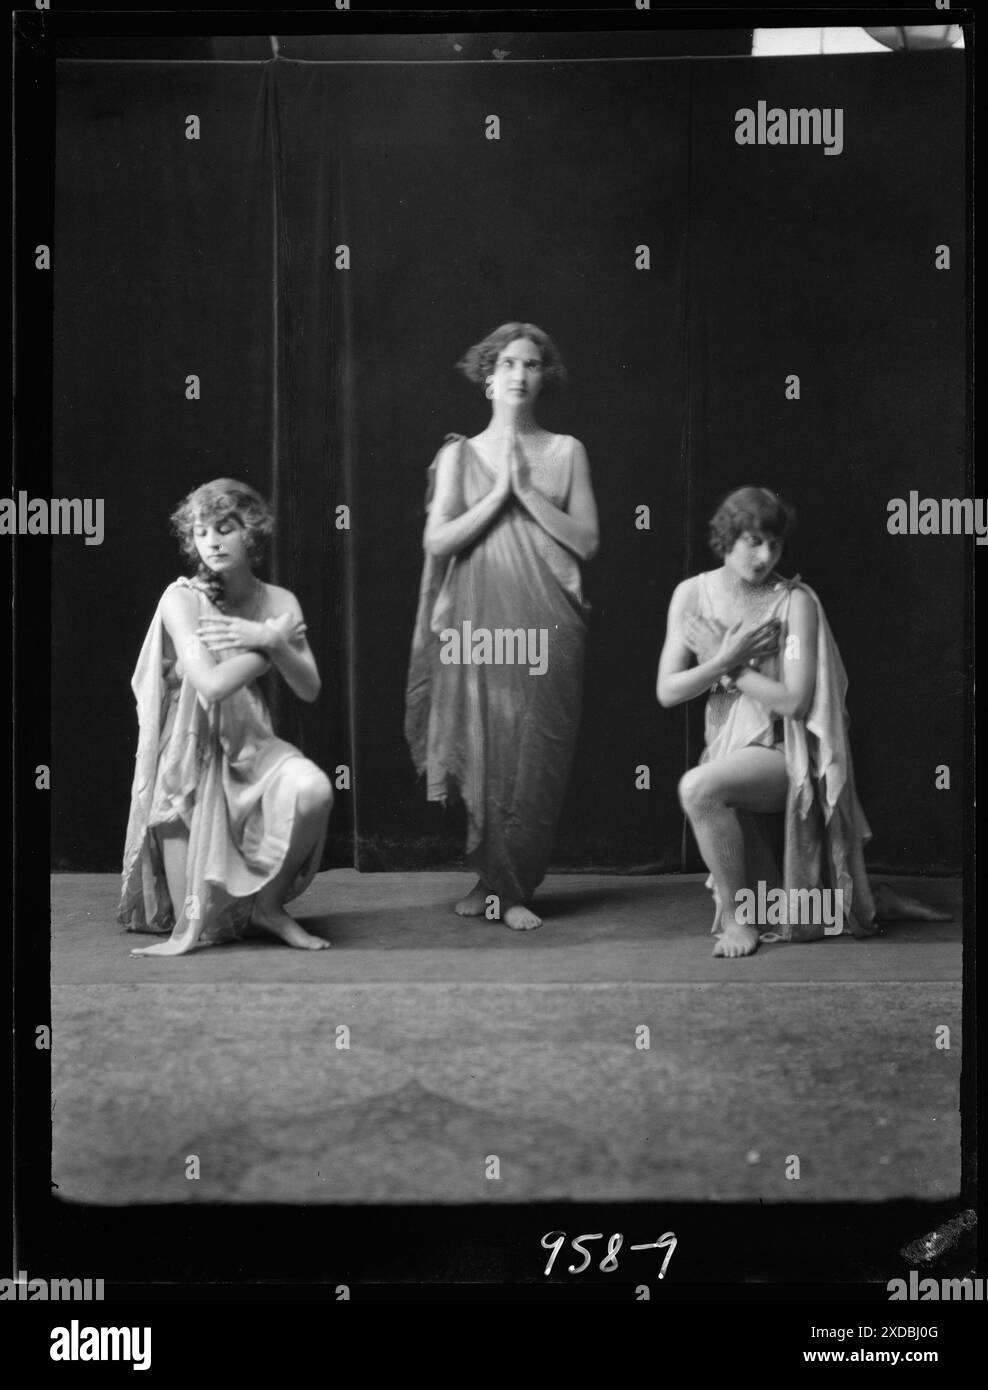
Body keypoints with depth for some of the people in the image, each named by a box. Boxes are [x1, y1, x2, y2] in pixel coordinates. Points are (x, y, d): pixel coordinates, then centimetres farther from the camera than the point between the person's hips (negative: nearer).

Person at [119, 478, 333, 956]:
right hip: (190, 745, -2)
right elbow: (211, 685, -24)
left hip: (248, 741, 2)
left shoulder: (279, 602, 2)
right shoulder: (181, 598, -13)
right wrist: (271, 641, -14)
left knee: (313, 790, -26)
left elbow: (309, 689, -4)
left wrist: (269, 641, -20)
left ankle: (268, 904, -5)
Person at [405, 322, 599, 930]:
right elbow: (436, 542, -2)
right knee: (484, 757, 1)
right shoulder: (459, 455, 7)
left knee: (536, 761, -1)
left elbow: (587, 541, 0)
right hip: (479, 624, 0)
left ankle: (510, 887, 11)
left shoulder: (566, 452, 8)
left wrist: (527, 490, -8)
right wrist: (498, 493, -8)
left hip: (546, 627, 0)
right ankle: (497, 884, 17)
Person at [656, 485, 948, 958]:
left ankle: (736, 916, -18)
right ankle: (871, 899, 35)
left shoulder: (795, 601, -12)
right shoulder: (692, 595, 0)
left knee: (698, 787, -35)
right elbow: (667, 692, -3)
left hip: (783, 754, -5)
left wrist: (727, 665, -15)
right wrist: (726, 659, -17)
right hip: (730, 750, 5)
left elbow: (794, 700, -19)